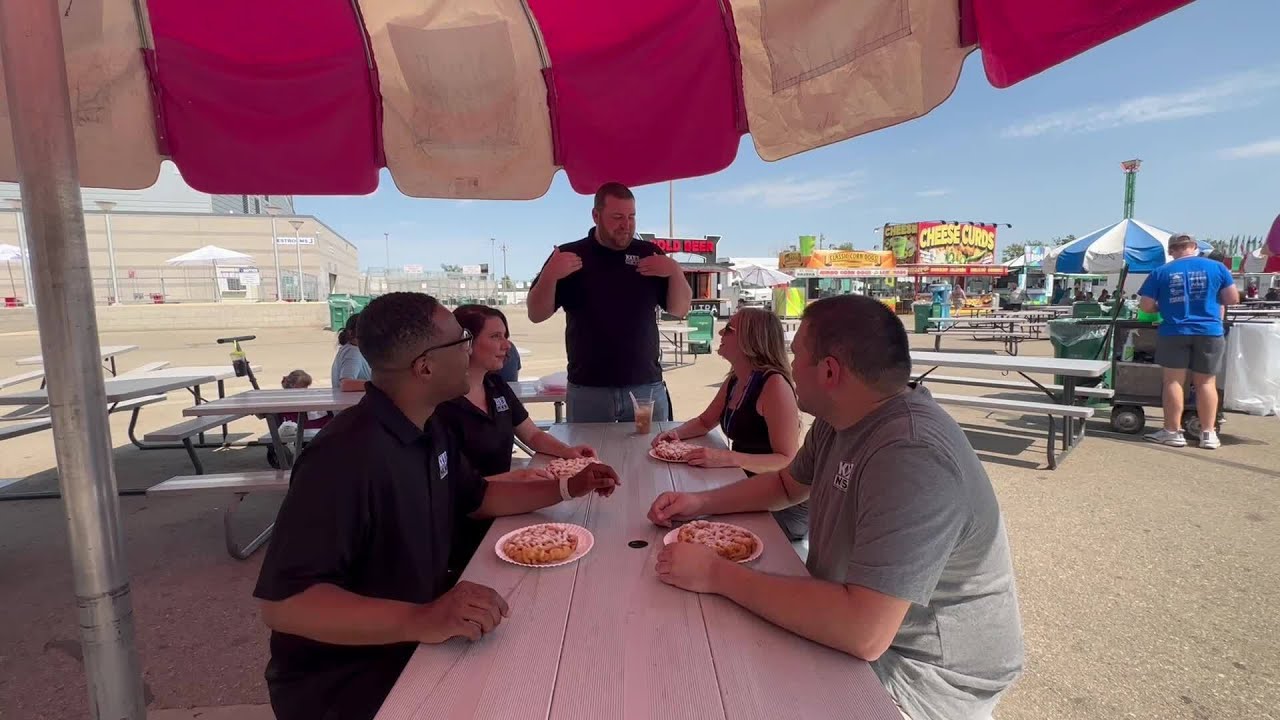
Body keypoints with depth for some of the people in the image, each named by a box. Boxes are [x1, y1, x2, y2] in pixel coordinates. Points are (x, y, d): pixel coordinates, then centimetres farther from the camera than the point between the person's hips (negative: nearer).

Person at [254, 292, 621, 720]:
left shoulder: (429, 430, 1)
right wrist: (419, 621, -42)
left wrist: (565, 489, 5)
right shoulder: (346, 456, -29)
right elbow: (280, 603, -31)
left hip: (413, 643, 8)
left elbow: (476, 498, 14)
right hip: (340, 682, -8)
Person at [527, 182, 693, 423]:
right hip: (587, 391, -1)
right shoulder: (568, 256, 2)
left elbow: (680, 310, 7)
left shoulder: (649, 254, 6)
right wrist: (550, 275, -17)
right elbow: (536, 315, 0)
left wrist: (675, 272, -10)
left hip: (647, 388, 1)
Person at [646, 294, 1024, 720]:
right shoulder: (840, 419, -2)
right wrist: (702, 503, 2)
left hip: (924, 670, -8)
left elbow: (863, 633, -39)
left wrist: (718, 575, -30)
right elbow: (789, 484, 16)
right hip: (860, 617, 8)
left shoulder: (911, 457, -34)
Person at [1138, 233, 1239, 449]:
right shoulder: (1216, 267, 2)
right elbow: (1233, 298, 3)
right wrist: (1212, 299, 22)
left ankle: (1173, 432, 7)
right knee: (1206, 382, 8)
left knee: (1173, 381, 3)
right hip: (1209, 331, 2)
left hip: (1174, 332, -1)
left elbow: (1146, 306, -2)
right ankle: (1208, 433, 12)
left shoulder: (1161, 272, -1)